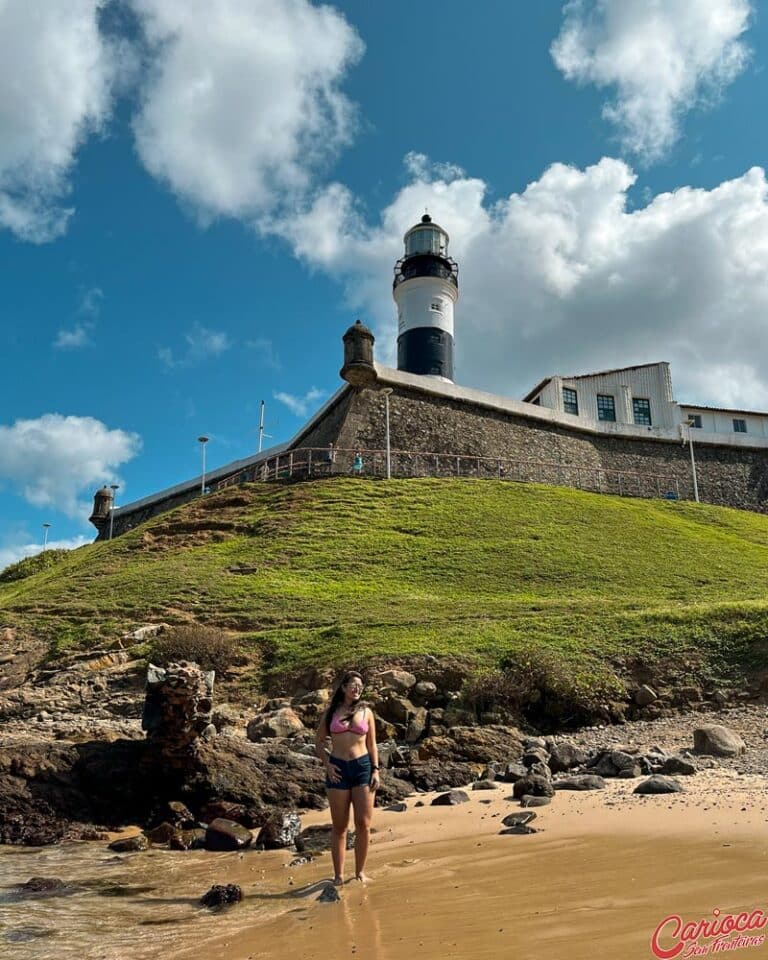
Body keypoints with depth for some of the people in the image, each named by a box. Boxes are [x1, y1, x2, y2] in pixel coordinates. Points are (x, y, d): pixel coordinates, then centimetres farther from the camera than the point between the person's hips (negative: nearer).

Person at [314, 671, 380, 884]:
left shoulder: (366, 712, 7)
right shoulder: (331, 712, 5)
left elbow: (372, 744, 10)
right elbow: (318, 742, 10)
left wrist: (375, 770, 1)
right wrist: (327, 764, -4)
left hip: (363, 767, 1)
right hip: (338, 770, 0)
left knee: (364, 824, -1)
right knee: (339, 826, 6)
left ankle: (360, 872, 15)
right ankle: (338, 875, 17)